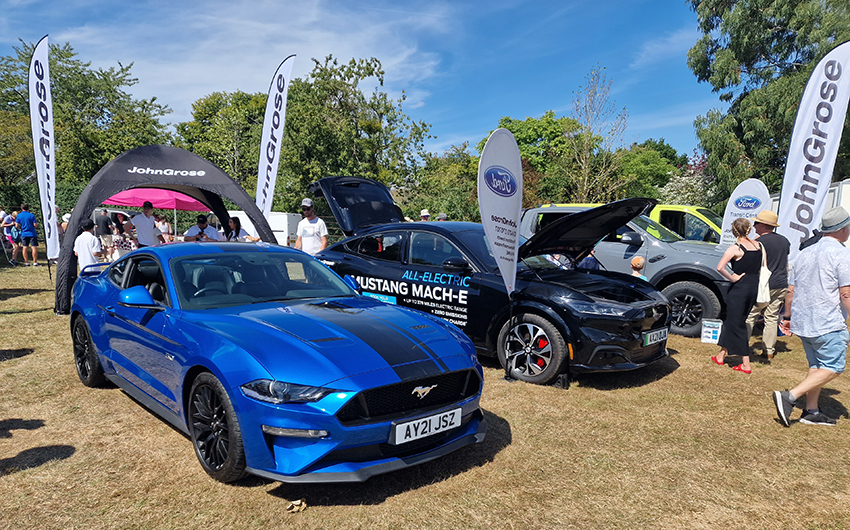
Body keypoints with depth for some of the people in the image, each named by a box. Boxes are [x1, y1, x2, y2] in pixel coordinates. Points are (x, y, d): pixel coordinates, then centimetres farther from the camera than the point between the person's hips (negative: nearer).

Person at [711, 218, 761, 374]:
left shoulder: (735, 248, -15)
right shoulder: (758, 246, 4)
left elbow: (720, 268, -26)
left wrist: (732, 278, -14)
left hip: (740, 287, -7)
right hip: (754, 287, 7)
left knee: (737, 325, 4)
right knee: (732, 320, 17)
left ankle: (746, 364, 11)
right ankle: (722, 354, 26)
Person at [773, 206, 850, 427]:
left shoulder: (804, 253, 11)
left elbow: (790, 290, 14)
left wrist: (787, 316, 20)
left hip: (801, 321, 8)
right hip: (828, 325, -8)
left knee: (816, 365, 17)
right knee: (832, 368, 0)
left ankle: (811, 411, 18)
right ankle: (789, 397, -12)